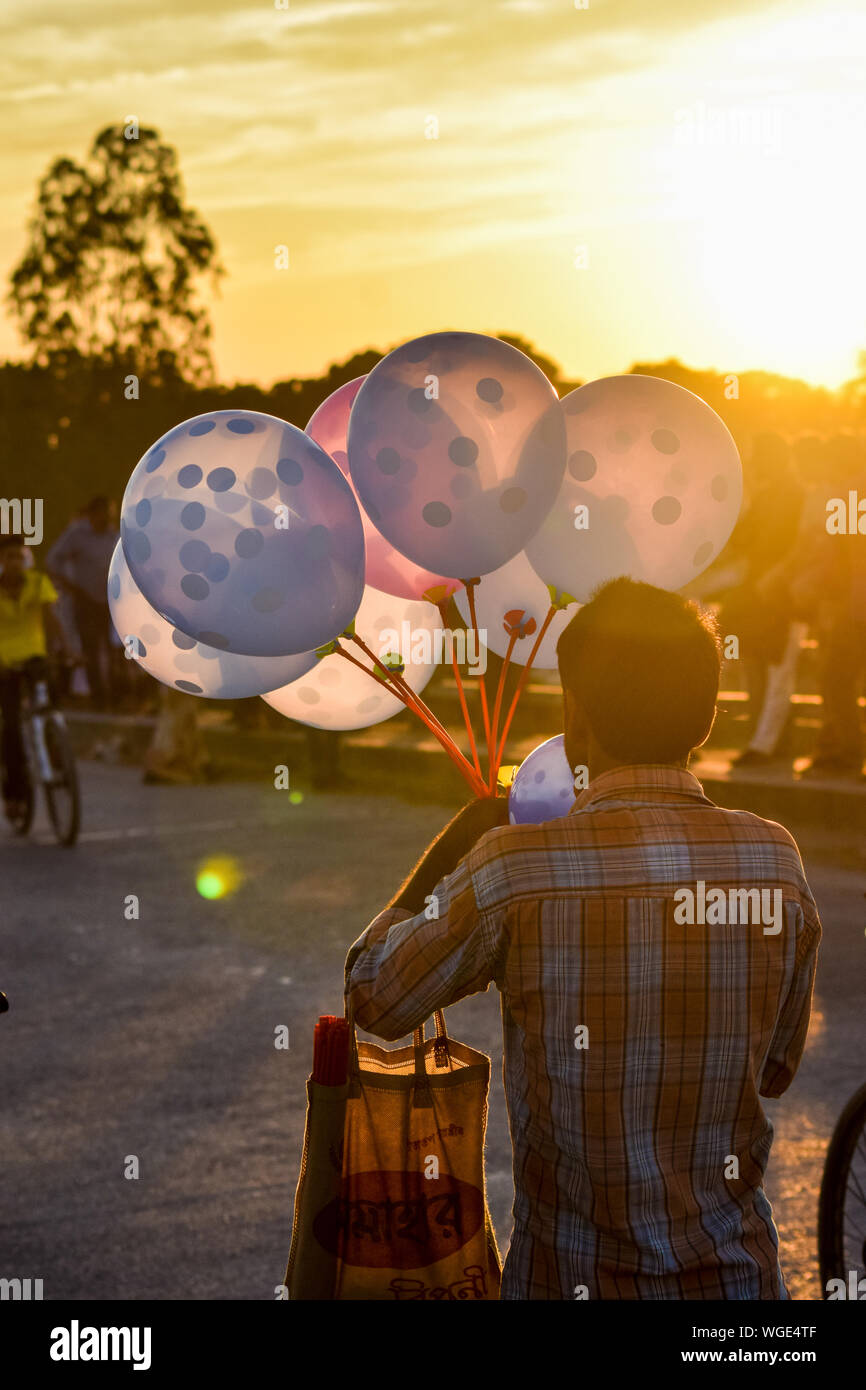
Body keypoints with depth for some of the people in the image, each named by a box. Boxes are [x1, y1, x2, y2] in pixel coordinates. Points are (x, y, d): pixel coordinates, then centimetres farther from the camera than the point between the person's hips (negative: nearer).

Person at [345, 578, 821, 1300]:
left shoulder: (515, 869, -20)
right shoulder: (777, 858, -10)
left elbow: (374, 1000, -5)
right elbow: (776, 1071, 3)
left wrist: (440, 859, 6)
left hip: (574, 1274, -2)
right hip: (738, 1270, 3)